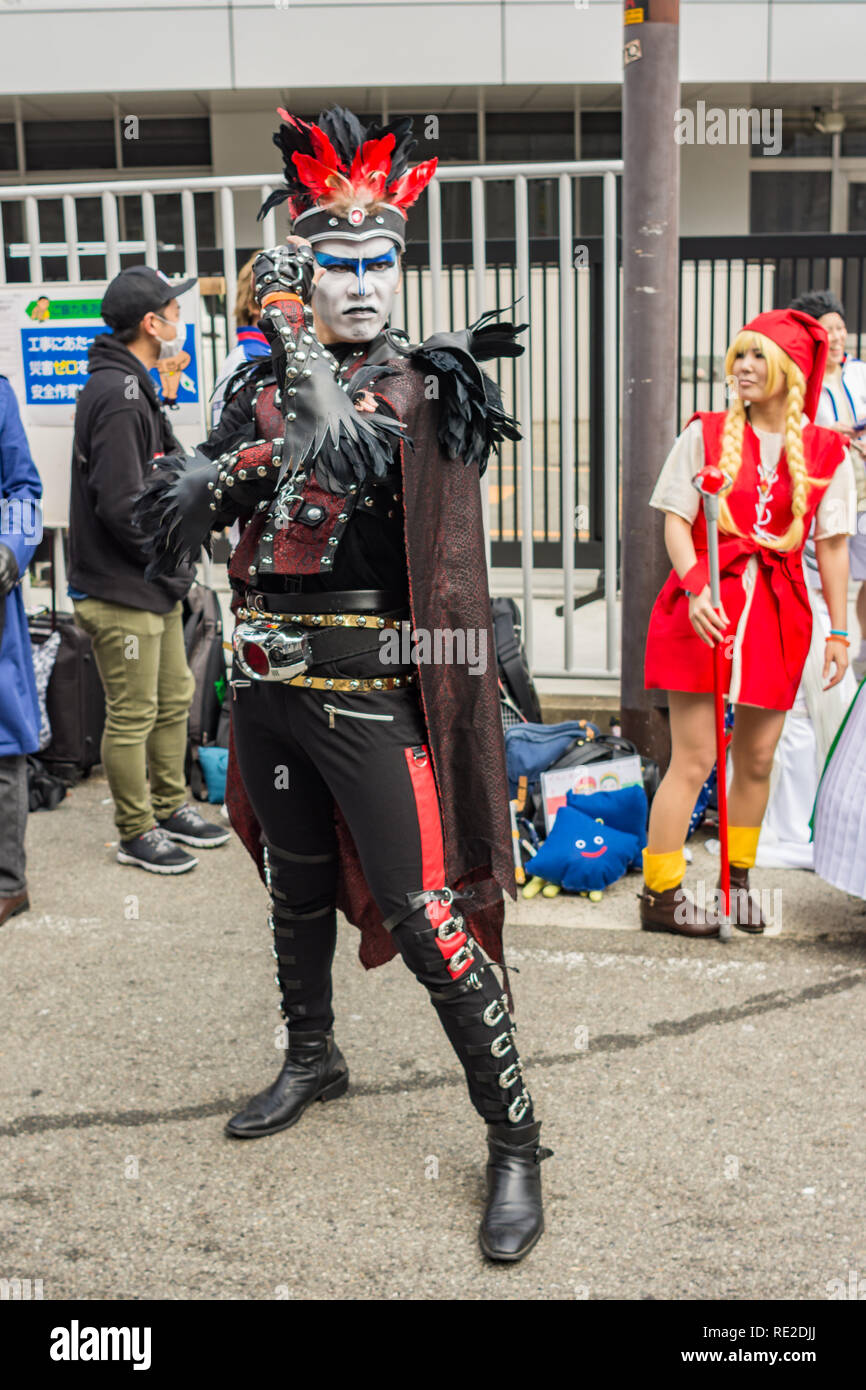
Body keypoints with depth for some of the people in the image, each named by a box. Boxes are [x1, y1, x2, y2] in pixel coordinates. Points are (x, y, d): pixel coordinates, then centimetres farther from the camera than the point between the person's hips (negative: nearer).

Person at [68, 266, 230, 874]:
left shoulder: (134, 387, 14)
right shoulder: (118, 395, -20)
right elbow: (120, 505, -25)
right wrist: (172, 562, -13)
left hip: (155, 589, 10)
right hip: (122, 594, -10)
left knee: (175, 698, 19)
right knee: (133, 715, 1)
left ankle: (171, 808, 33)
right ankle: (137, 833, 14)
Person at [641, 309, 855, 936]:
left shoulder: (826, 451, 6)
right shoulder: (706, 433, 2)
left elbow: (832, 545, 8)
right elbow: (676, 521, -1)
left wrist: (839, 631, 6)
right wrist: (695, 585, -18)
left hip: (778, 613, 2)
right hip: (706, 605, -2)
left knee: (758, 759, 10)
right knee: (694, 759, -4)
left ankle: (739, 879, 30)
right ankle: (659, 894, 8)